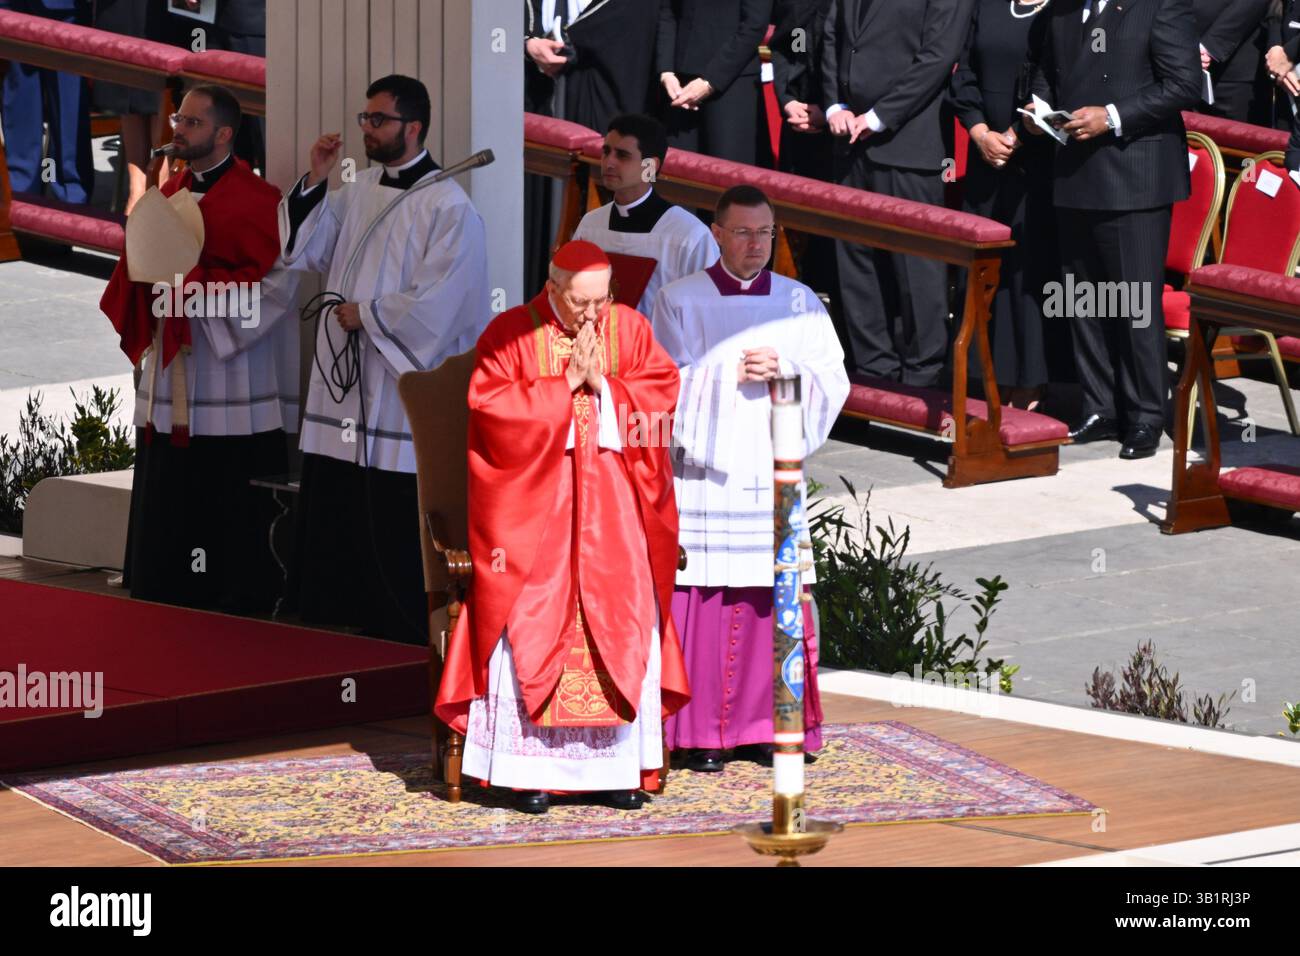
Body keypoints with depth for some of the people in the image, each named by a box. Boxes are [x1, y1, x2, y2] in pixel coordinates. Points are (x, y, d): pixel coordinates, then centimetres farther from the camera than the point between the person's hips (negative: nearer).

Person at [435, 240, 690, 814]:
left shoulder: (629, 329, 7)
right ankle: (532, 769, -6)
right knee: (534, 627, -9)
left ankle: (616, 766, 2)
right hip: (535, 503, -3)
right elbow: (489, 406, -12)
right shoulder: (511, 334, -2)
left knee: (623, 628, -3)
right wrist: (564, 384, -14)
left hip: (613, 503, 3)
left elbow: (662, 394, 1)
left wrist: (603, 386, -13)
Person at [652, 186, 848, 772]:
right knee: (702, 597, -6)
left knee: (773, 598, 0)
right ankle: (700, 732, 0)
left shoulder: (799, 303, 11)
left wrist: (785, 370, -10)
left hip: (773, 471, 2)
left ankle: (765, 725, 8)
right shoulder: (681, 300, 4)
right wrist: (728, 374, -11)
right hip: (704, 471, -2)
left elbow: (833, 381, 7)